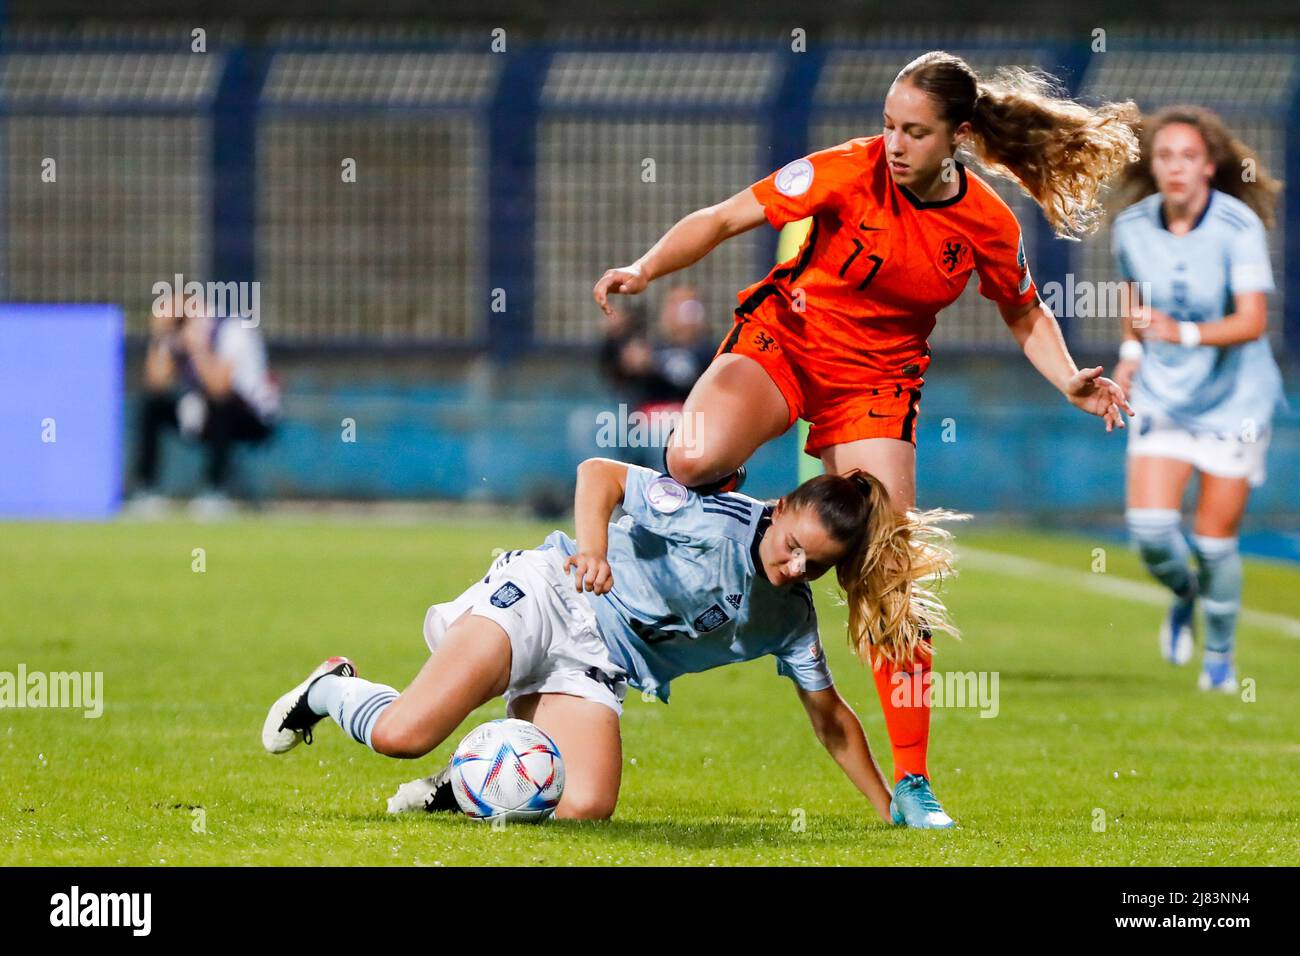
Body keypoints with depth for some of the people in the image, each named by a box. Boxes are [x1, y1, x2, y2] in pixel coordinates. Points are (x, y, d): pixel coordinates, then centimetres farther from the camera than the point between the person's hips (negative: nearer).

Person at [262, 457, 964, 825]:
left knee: (584, 807, -24)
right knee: (404, 732, -24)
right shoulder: (716, 517, -14)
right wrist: (592, 542, -36)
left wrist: (890, 808, 12)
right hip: (549, 596, -5)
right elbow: (600, 473, -16)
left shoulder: (791, 619, 4)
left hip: (593, 670, 5)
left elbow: (830, 718, 14)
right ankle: (330, 691, 12)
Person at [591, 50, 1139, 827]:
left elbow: (1027, 314, 10)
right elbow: (726, 217, -14)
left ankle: (912, 781, 0)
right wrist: (646, 269, -27)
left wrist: (1071, 383, -7)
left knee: (889, 576, -7)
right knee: (695, 460, -32)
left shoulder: (989, 226, -10)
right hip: (781, 341, -1)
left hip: (876, 377, 1)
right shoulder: (851, 172, -18)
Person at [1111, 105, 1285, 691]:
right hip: (1161, 397, 3)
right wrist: (1131, 348, 5)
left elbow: (1252, 322, -28)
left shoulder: (1239, 227, -20)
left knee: (1215, 542, 0)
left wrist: (1183, 333, -41)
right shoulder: (1132, 227, -6)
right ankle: (1183, 595, 22)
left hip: (1235, 401, -3)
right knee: (1150, 527, -13)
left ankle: (1220, 656, 25)